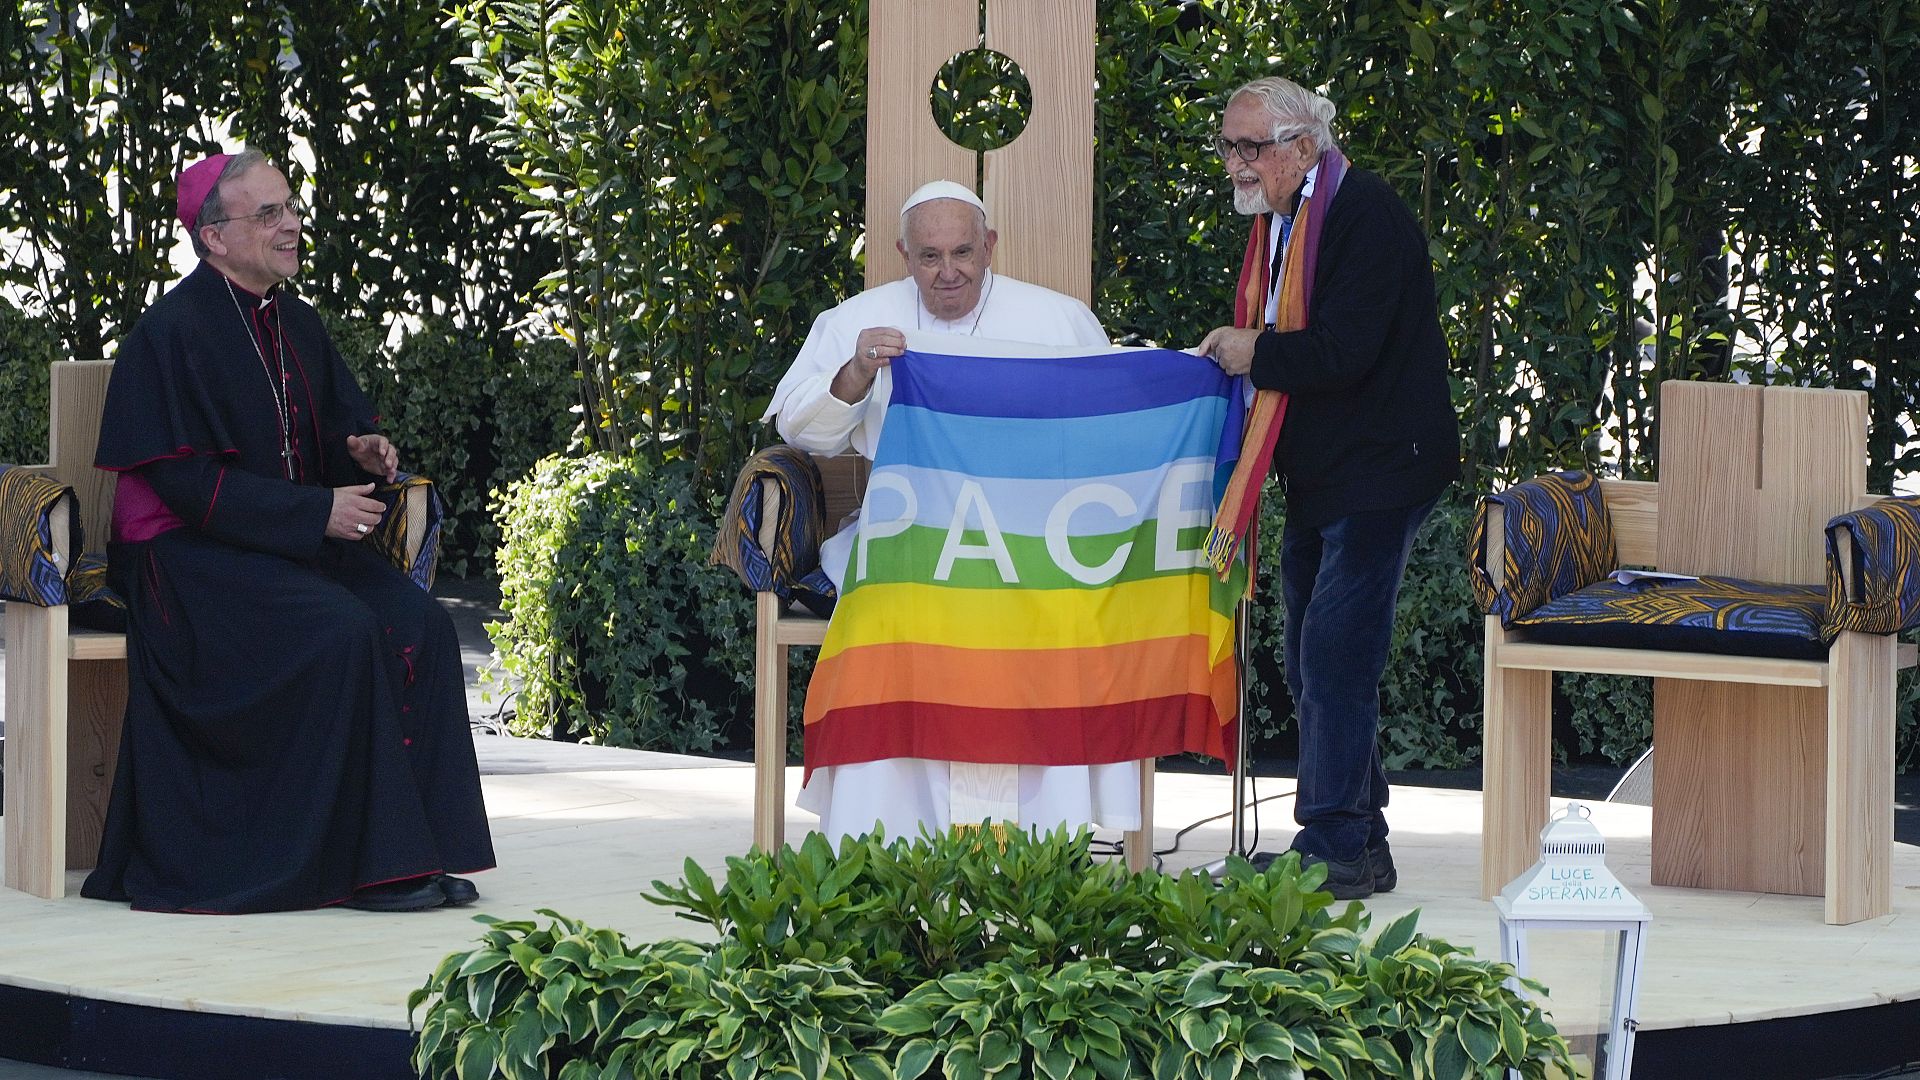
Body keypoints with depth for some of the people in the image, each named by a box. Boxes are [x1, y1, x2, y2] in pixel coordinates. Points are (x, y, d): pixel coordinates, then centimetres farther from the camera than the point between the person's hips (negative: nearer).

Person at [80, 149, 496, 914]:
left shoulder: (297, 327, 12)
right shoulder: (171, 332, -12)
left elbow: (339, 424, 22)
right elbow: (184, 480, -17)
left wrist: (364, 451, -4)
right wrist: (317, 511, -20)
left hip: (298, 542, 7)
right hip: (192, 552, -7)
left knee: (419, 624, -18)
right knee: (343, 633, -30)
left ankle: (417, 842, -17)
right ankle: (370, 860, -24)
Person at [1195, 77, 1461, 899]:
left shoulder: (1365, 215, -16)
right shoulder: (1279, 221, 13)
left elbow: (1345, 352, -25)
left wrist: (1254, 355, -12)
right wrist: (1226, 360, -2)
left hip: (1379, 470, -10)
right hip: (1318, 480, 10)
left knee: (1334, 654, -13)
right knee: (1313, 665, 11)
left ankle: (1335, 847, -10)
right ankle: (1360, 843, 18)